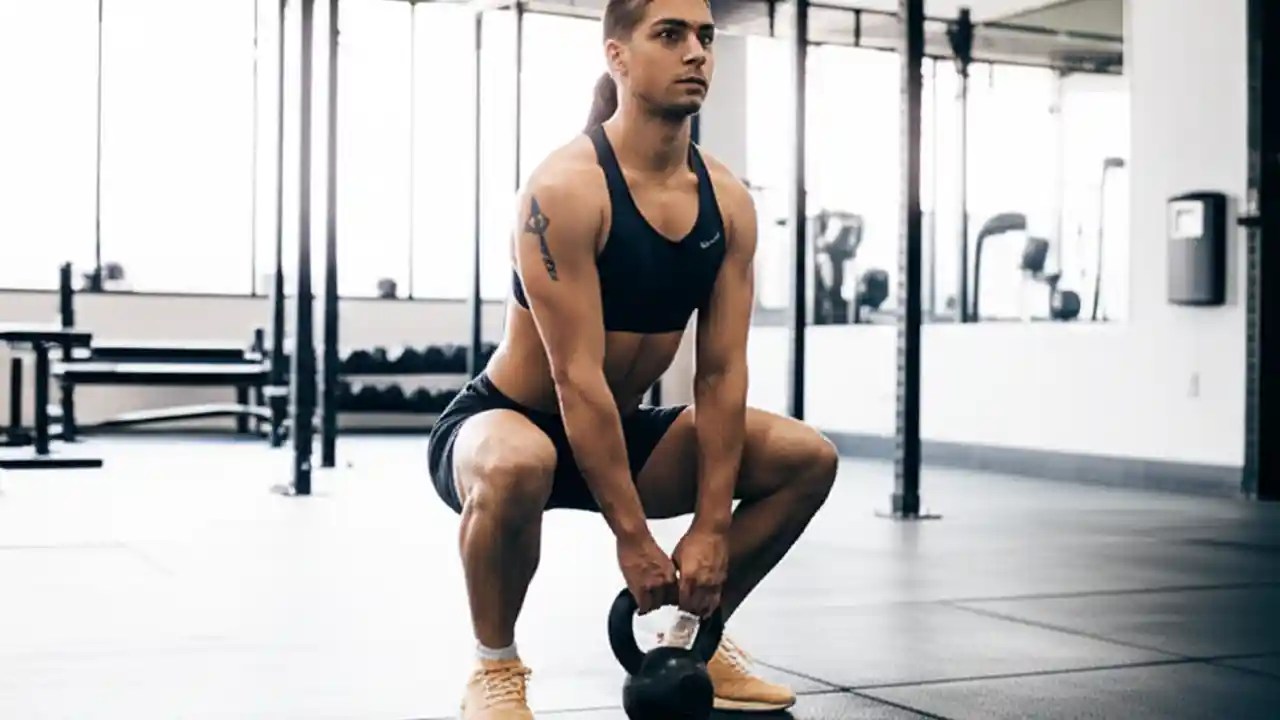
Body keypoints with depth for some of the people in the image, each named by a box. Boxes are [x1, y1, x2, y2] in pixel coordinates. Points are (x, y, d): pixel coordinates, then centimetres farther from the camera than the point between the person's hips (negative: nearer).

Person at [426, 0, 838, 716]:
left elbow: (722, 370, -6)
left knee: (809, 458, -3)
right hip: (501, 423, -6)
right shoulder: (565, 188, -25)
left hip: (623, 432, 7)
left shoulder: (728, 200, -5)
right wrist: (633, 538, -25)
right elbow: (577, 377, -27)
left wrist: (710, 529, -12)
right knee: (516, 467, -42)